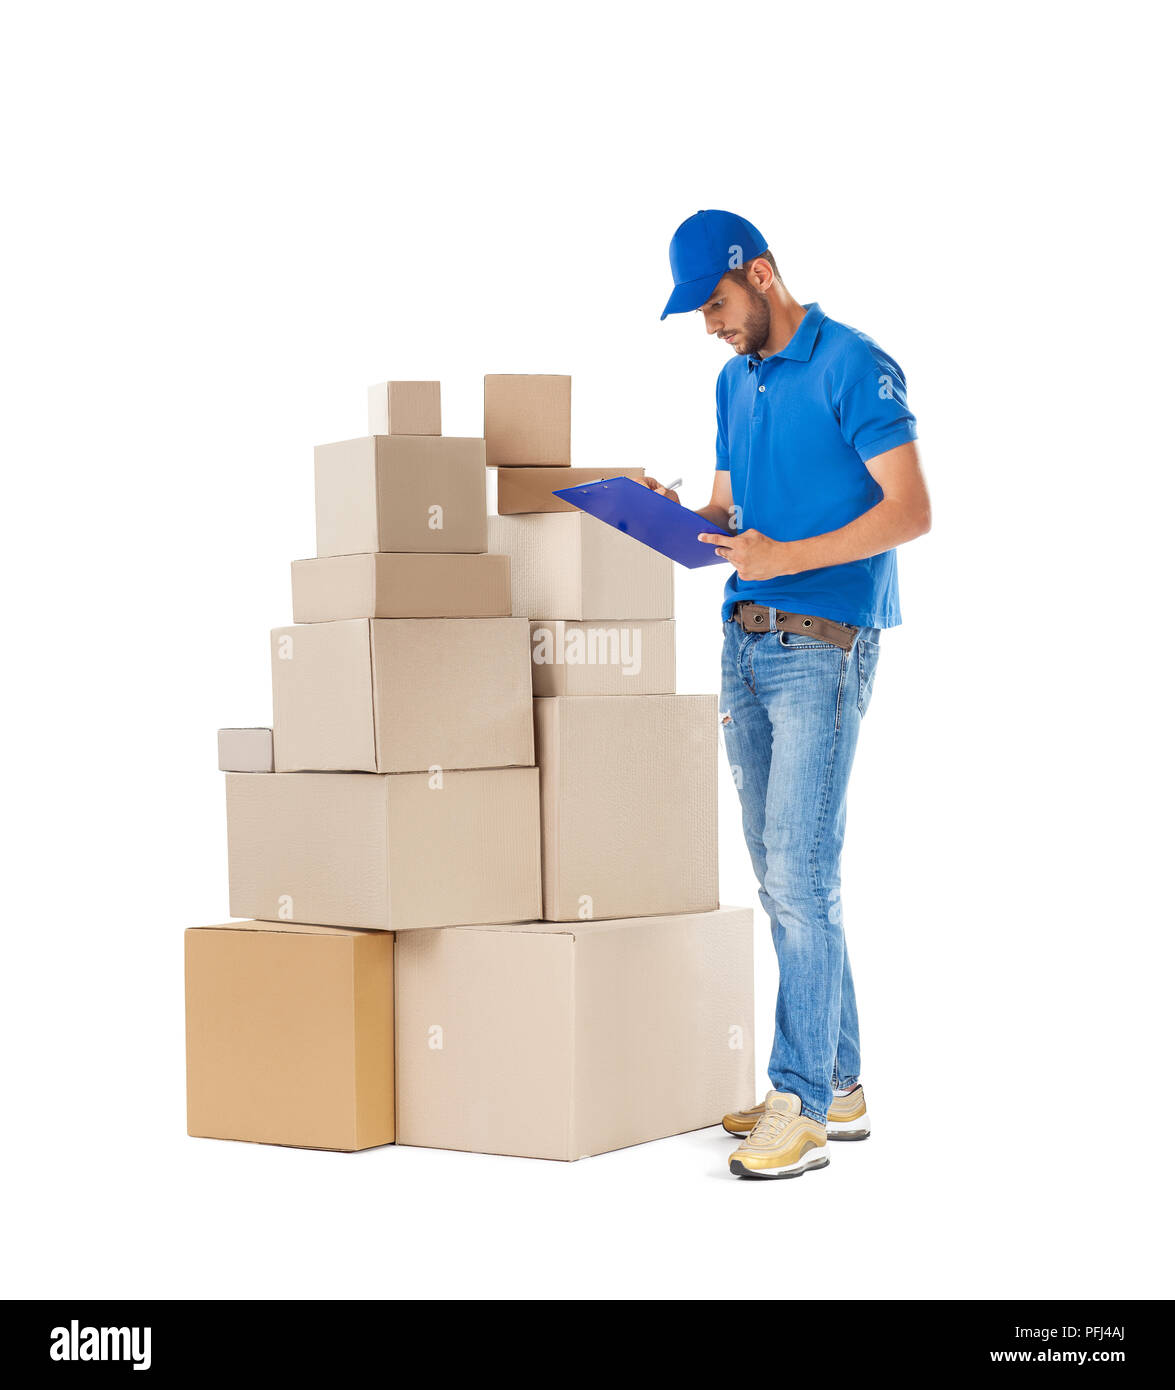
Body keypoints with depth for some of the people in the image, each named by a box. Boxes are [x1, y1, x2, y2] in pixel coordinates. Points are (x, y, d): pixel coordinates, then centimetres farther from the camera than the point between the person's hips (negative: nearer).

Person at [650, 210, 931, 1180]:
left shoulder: (853, 366, -8)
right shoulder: (735, 383, 18)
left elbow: (911, 511, -13)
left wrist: (785, 556, -20)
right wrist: (682, 516, 1)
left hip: (823, 647, -8)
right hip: (746, 643, 8)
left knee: (800, 873, -12)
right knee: (780, 875, 9)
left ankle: (799, 1105, -8)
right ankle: (839, 1088, 17)